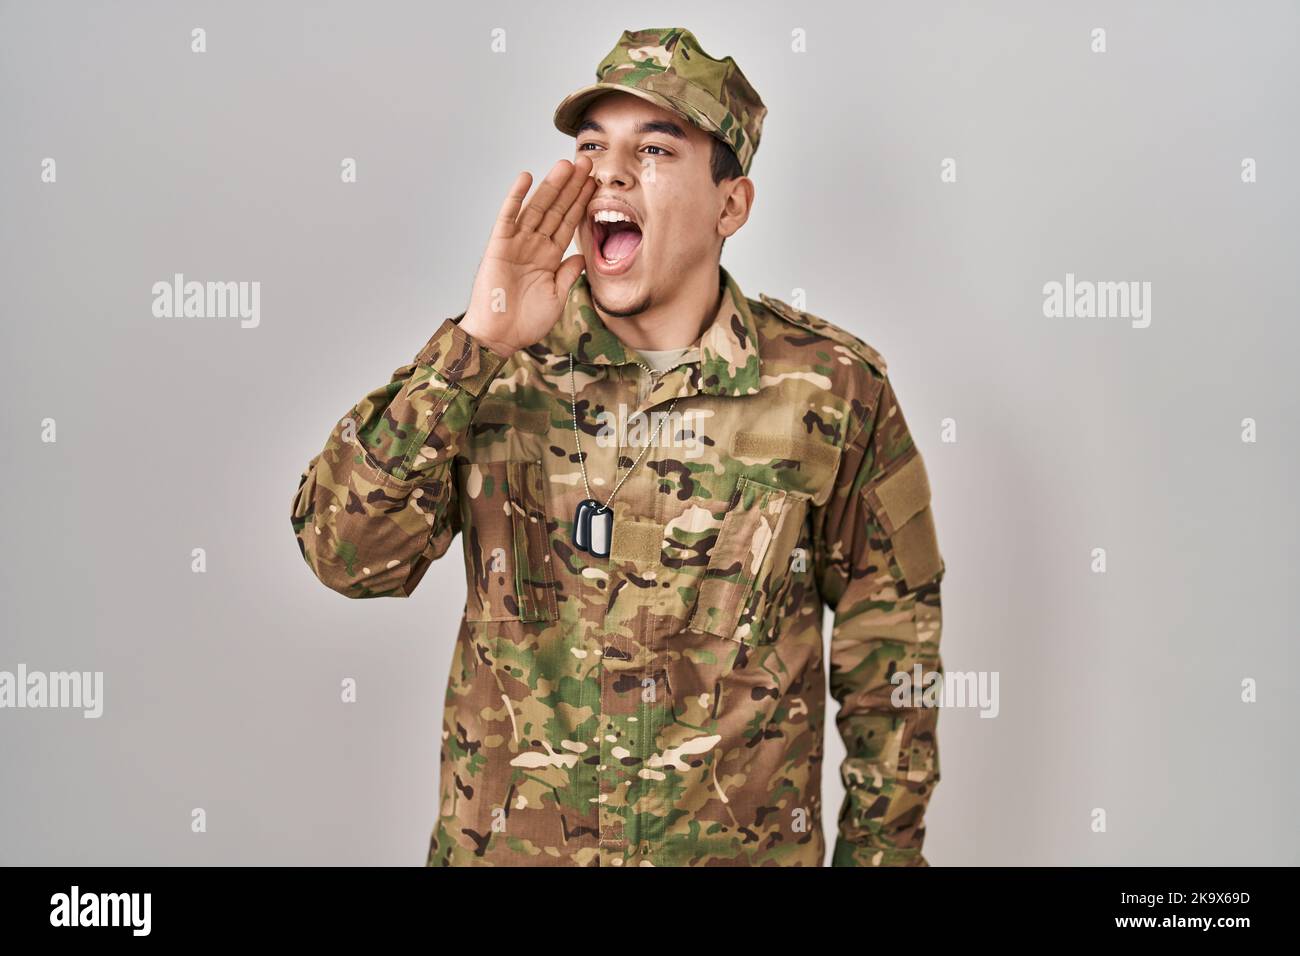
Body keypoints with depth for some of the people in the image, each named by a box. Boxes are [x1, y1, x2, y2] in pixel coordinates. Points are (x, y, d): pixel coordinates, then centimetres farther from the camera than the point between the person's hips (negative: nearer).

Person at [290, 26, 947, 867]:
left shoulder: (834, 387, -10)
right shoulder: (494, 363, -7)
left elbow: (890, 642, -2)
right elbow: (346, 555, -17)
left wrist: (882, 847, 1)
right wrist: (478, 344, -24)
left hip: (745, 843, 0)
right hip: (505, 841, 1)